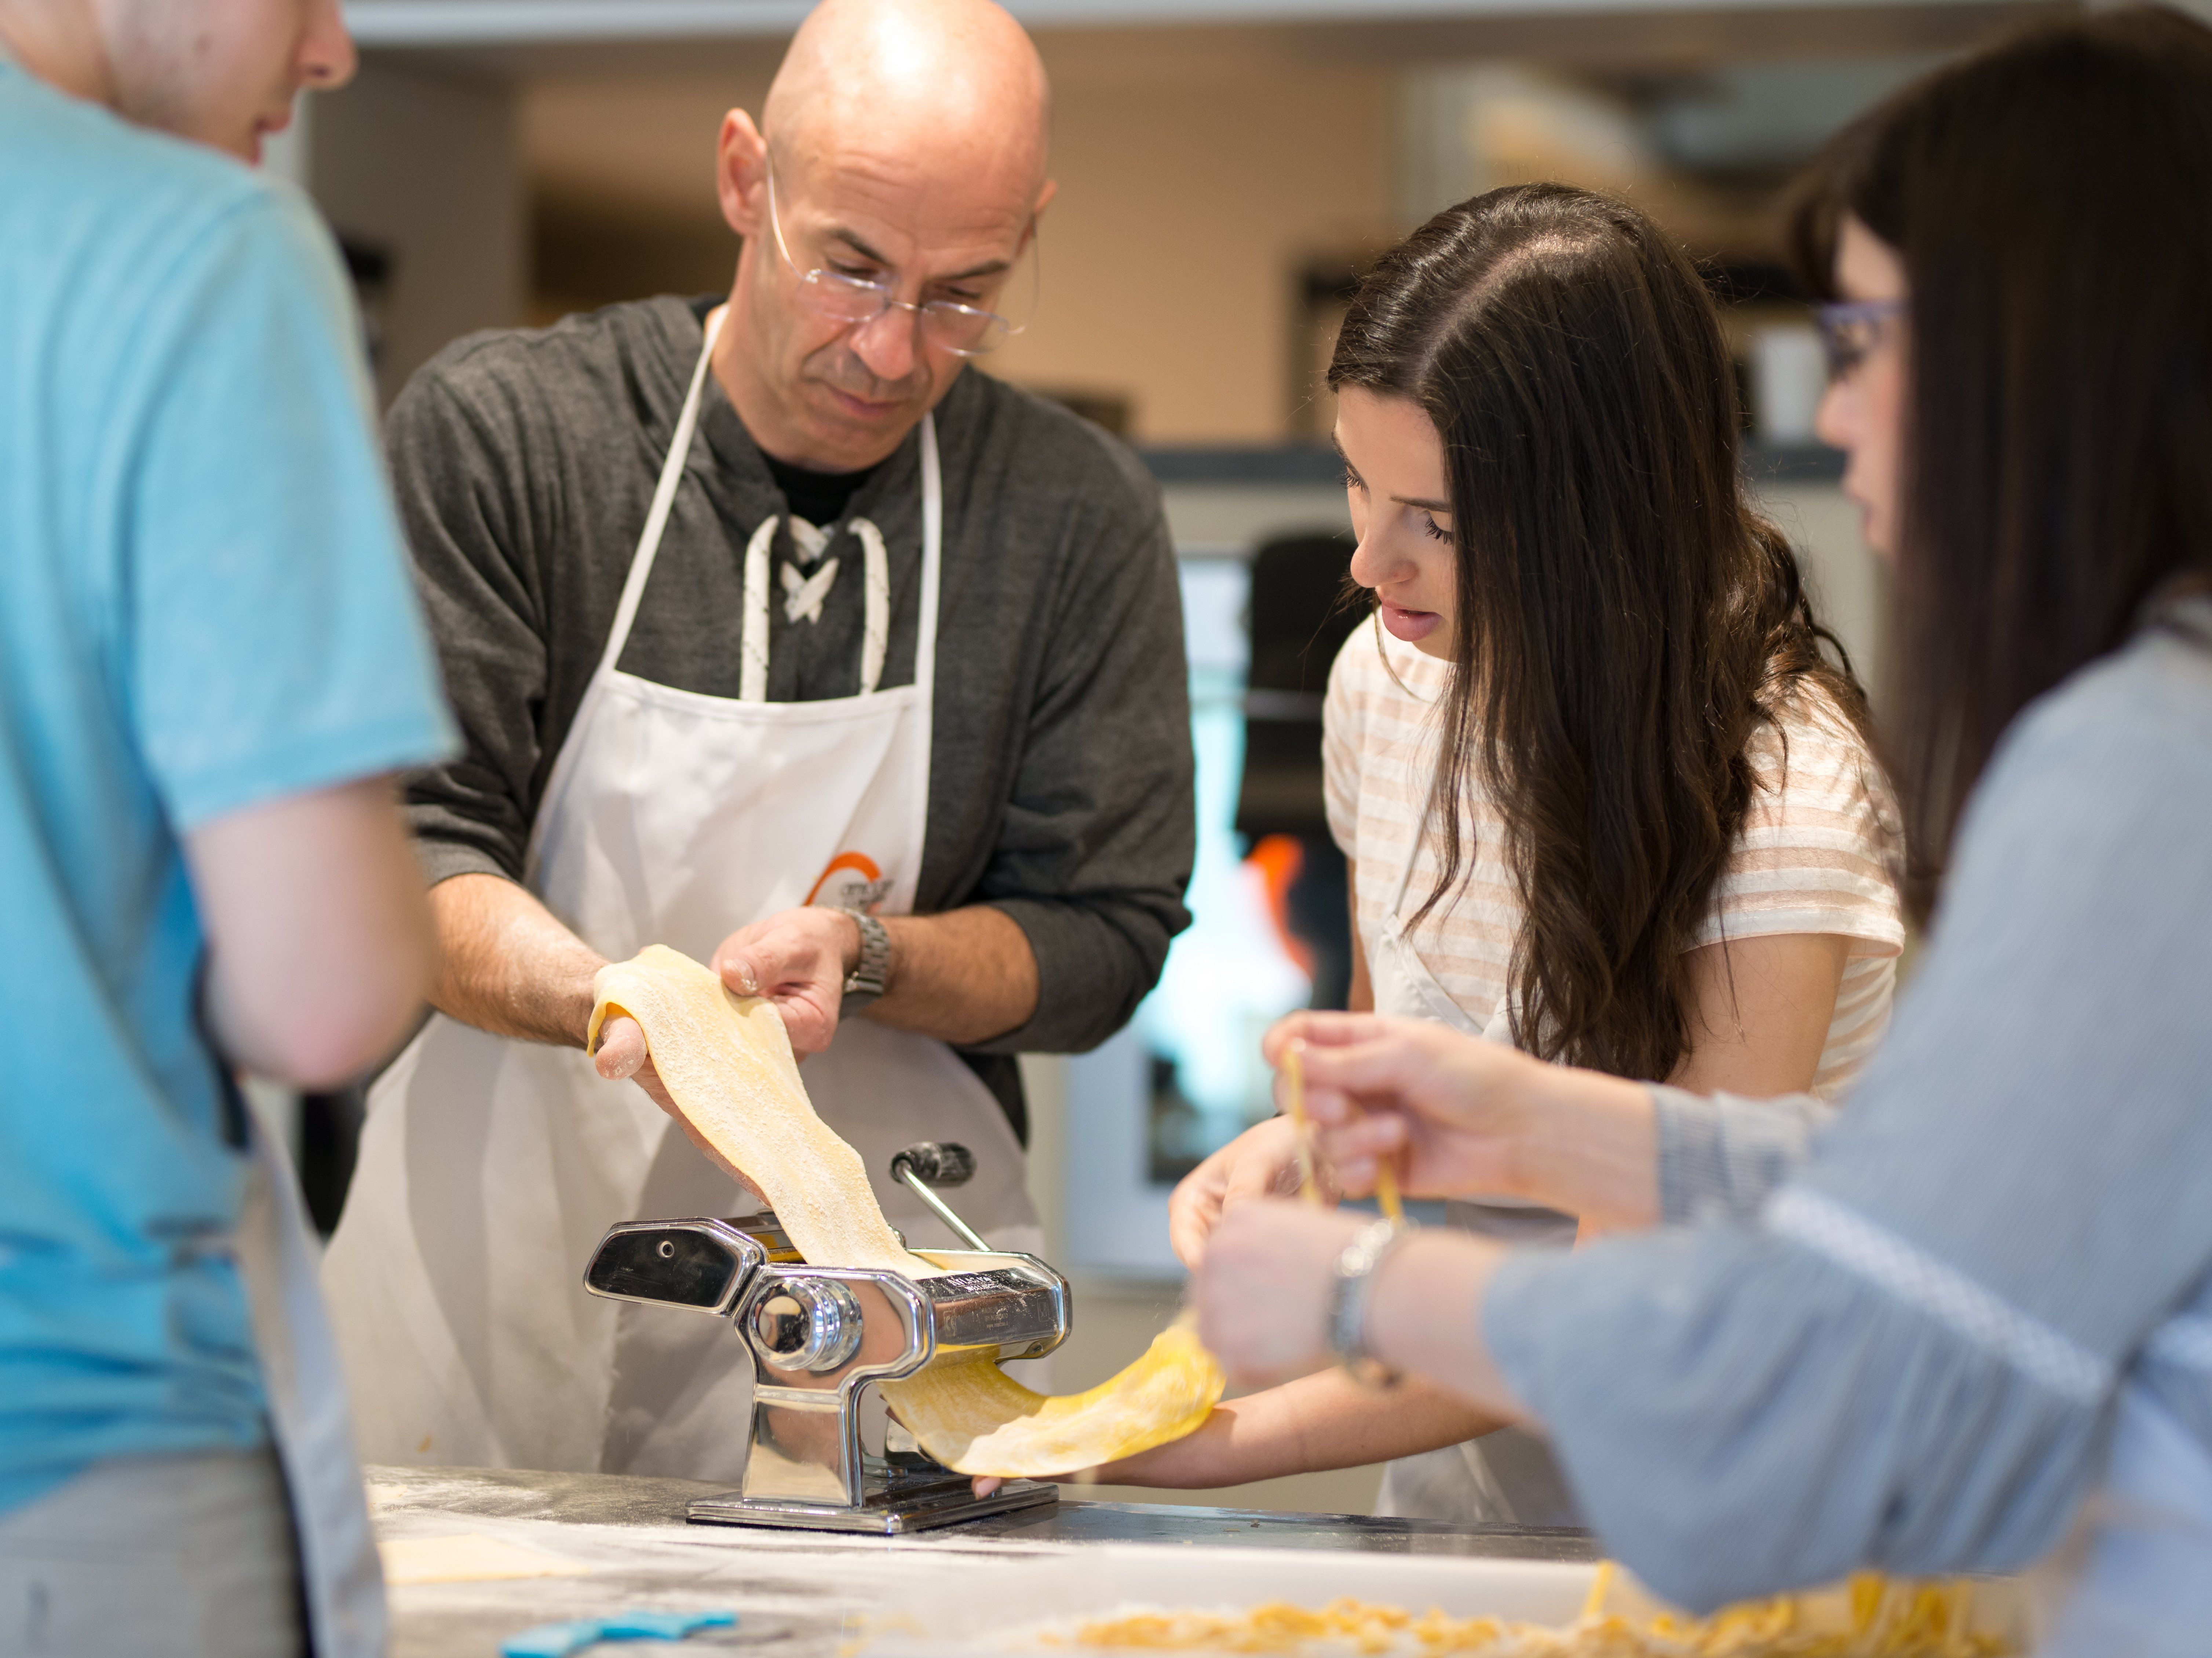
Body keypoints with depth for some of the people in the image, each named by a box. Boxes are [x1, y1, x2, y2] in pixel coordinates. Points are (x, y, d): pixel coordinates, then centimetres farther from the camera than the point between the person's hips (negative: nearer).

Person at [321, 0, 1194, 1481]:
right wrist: (604, 1000, -24)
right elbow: (406, 844, -5)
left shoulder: (1081, 515, 3)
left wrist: (868, 957, -13)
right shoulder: (500, 429, -2)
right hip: (501, 1255, -1)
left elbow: (1102, 938, 6)